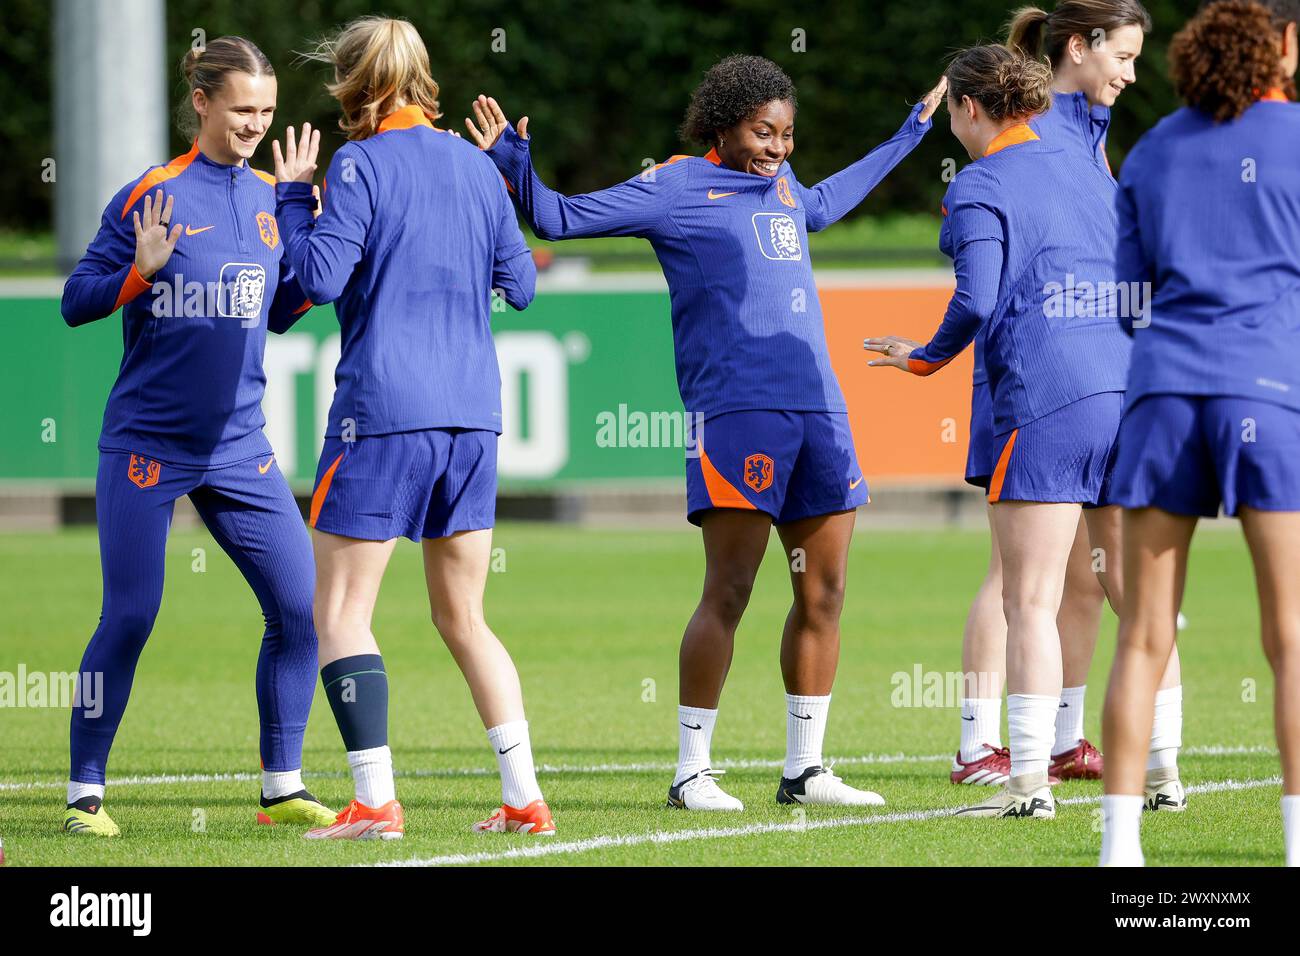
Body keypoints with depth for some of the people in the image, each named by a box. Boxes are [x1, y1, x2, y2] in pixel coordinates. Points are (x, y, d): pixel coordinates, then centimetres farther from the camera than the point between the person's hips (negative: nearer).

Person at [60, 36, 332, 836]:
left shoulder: (273, 199, 8)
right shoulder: (151, 197, -6)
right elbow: (76, 302, -6)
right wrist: (139, 271, -23)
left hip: (238, 449, 5)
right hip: (147, 443, -5)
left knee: (300, 605, -3)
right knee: (130, 617, -6)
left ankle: (283, 789, 9)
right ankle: (85, 793, 6)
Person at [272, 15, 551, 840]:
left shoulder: (359, 164, -6)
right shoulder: (476, 166, 11)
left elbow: (322, 278, -13)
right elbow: (520, 284, 15)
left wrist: (291, 198, 0)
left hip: (383, 412, -6)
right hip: (472, 415, 6)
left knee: (340, 614, 0)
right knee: (464, 618, 15)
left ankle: (376, 802, -11)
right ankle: (524, 796, 9)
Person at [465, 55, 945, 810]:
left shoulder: (782, 185, 21)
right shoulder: (676, 188, 1)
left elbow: (823, 206, 46)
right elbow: (562, 217, 2)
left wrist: (910, 134, 53)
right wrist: (512, 162, -14)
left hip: (817, 409, 7)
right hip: (736, 411, -7)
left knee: (823, 592, 6)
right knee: (729, 591, -10)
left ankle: (805, 768, 14)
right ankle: (692, 770, -4)